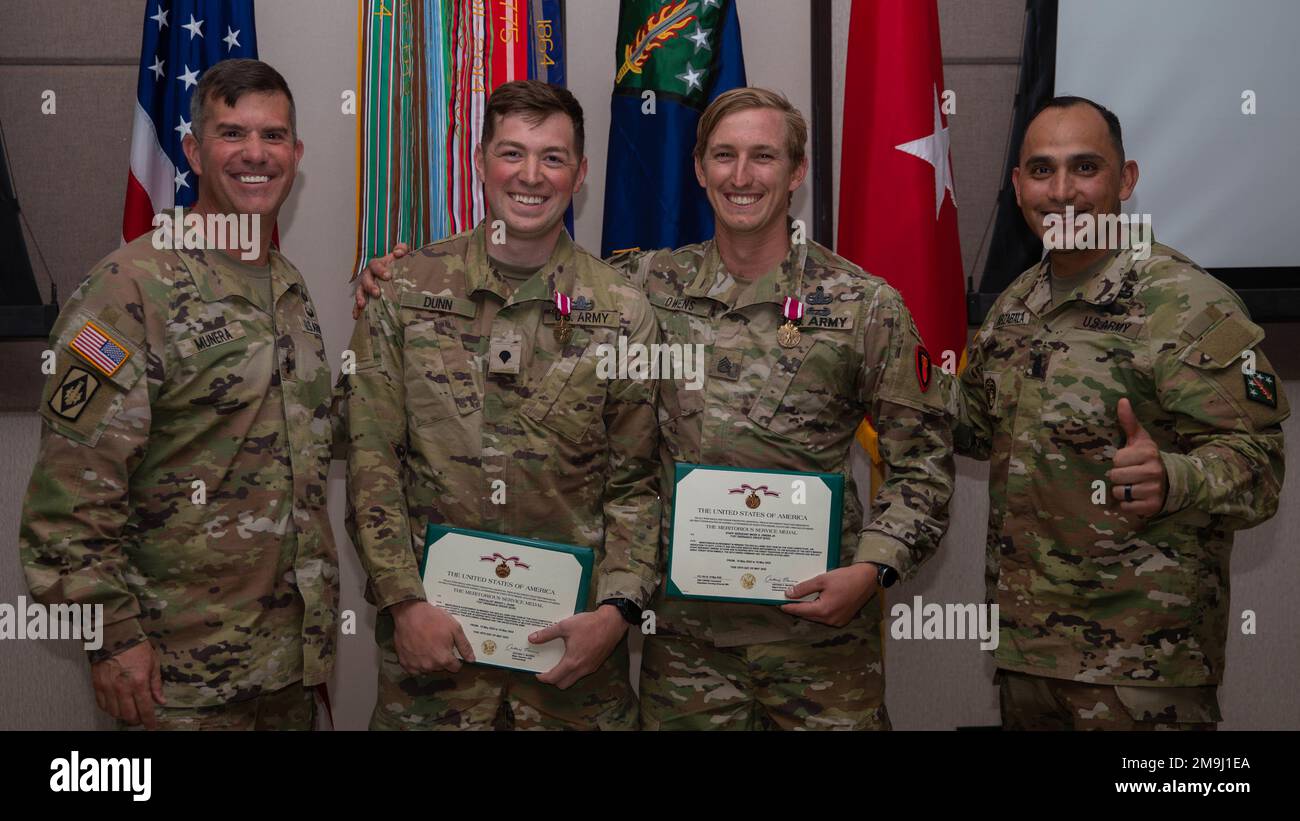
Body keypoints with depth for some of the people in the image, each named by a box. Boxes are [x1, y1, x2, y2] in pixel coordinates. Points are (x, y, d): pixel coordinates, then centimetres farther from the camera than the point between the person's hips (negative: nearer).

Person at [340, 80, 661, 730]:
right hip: (430, 631, 0)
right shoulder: (406, 289, 0)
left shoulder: (623, 313, 1)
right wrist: (404, 600, -9)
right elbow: (371, 461, -2)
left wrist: (616, 608, -10)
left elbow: (635, 486, 2)